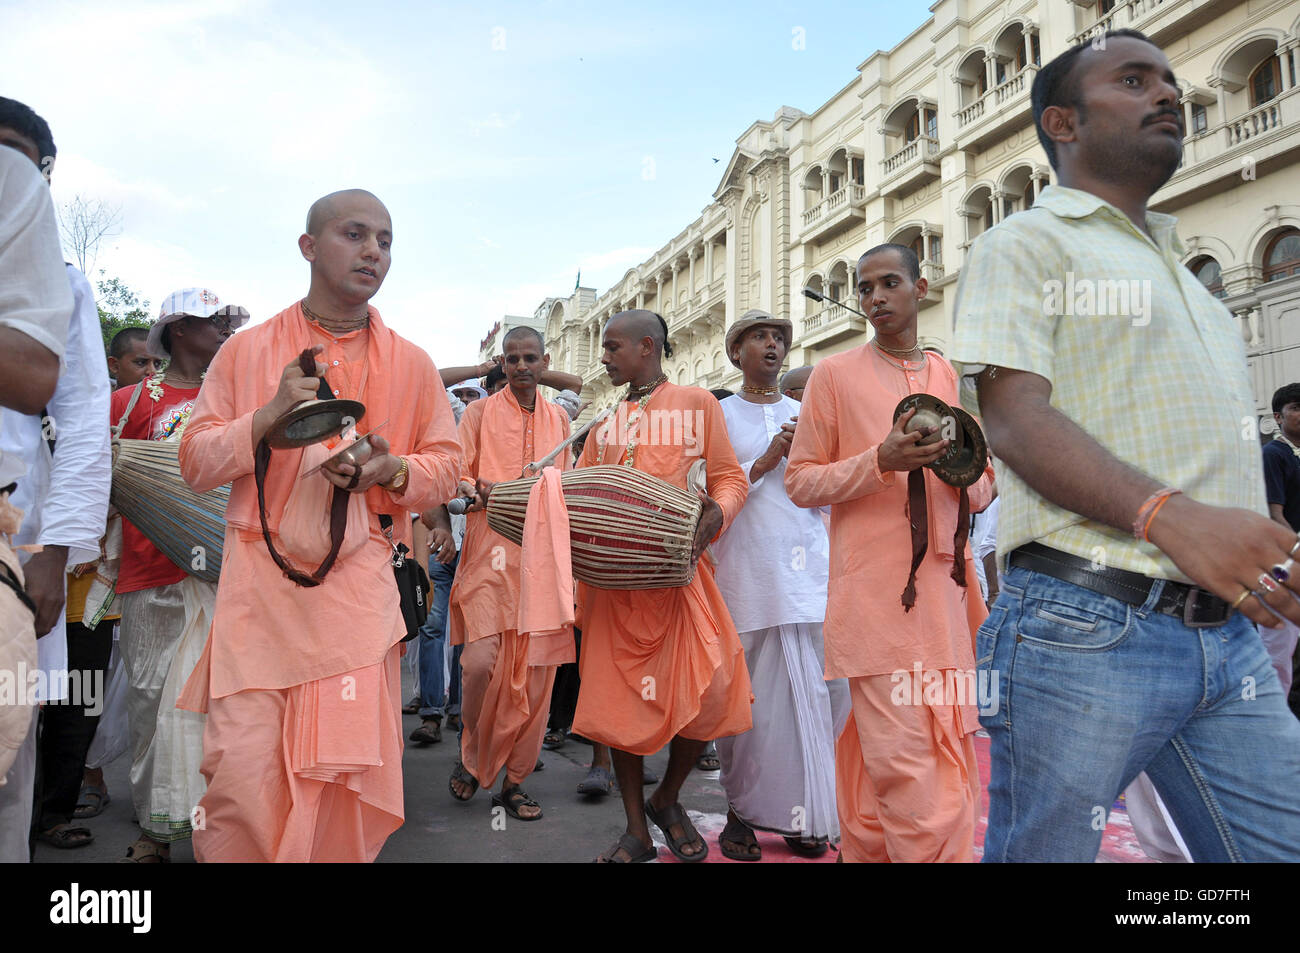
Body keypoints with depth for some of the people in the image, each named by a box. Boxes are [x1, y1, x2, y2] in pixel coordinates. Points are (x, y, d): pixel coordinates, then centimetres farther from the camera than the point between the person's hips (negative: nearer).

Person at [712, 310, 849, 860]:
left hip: (808, 565, 3)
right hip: (745, 572, -2)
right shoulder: (719, 415, 10)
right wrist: (766, 461, -10)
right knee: (746, 697, -2)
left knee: (819, 692, -3)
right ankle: (741, 811, 13)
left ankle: (803, 814, 10)